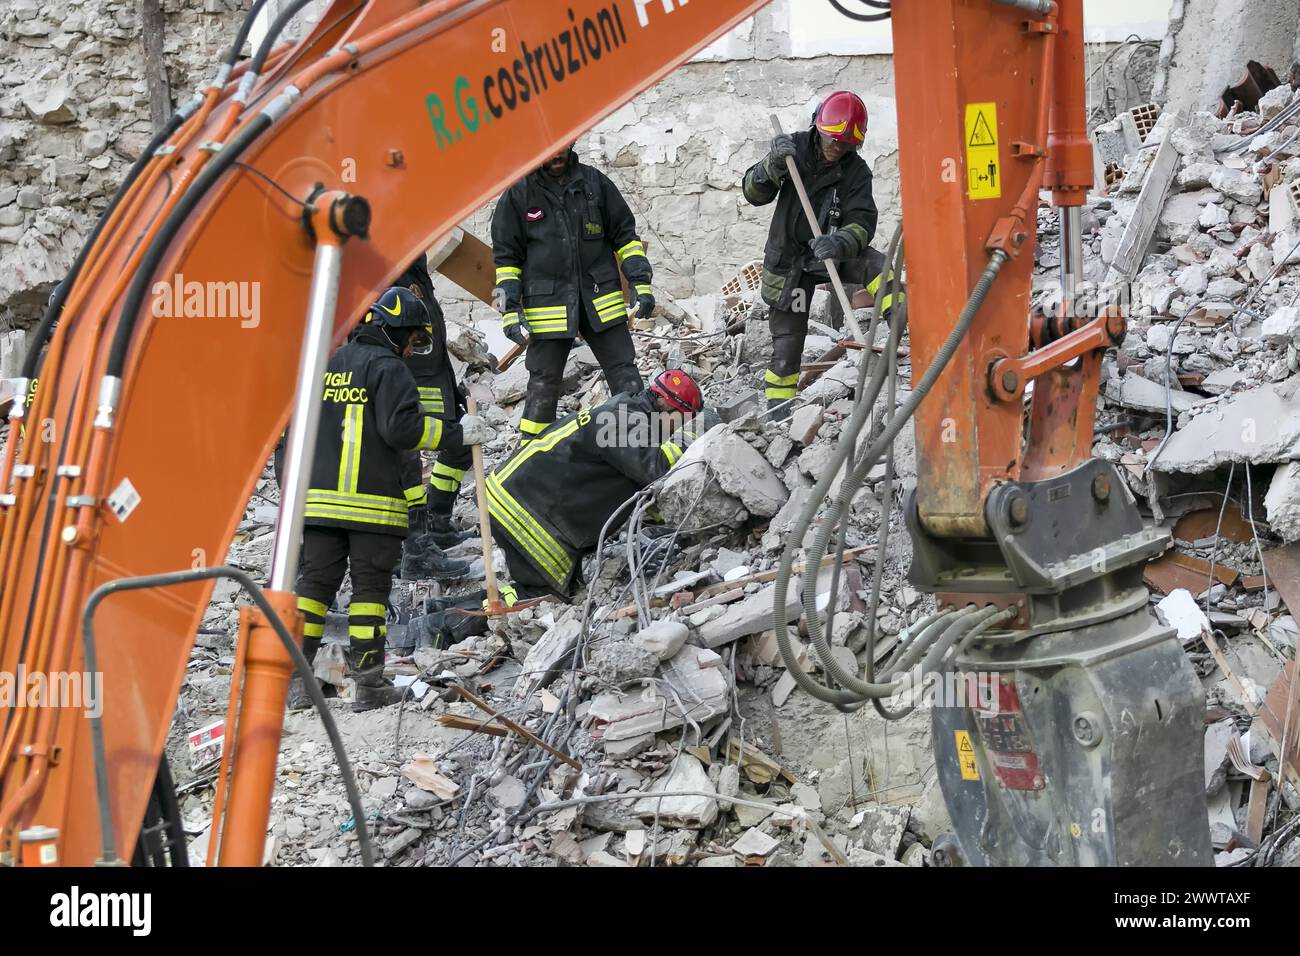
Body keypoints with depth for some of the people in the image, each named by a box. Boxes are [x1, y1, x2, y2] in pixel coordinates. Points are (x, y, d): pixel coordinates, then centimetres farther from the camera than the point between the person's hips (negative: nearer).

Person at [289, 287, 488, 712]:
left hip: (320, 497, 6)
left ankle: (293, 677, 3)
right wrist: (456, 434, -8)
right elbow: (401, 427, -16)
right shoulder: (388, 368, -5)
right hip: (372, 502, -6)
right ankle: (369, 684, 1)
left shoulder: (328, 363, 17)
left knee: (314, 581, 8)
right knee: (370, 586, 0)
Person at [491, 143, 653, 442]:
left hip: (602, 302, 2)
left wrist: (641, 283, 2)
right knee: (543, 386, 3)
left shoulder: (594, 182, 6)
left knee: (626, 378, 3)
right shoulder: (518, 194, 1)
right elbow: (506, 257, 4)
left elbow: (625, 236, 11)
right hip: (548, 304, -2)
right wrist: (510, 310, -3)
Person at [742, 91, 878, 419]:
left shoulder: (857, 171, -9)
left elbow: (862, 221, -21)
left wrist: (839, 243, -42)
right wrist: (773, 165, -28)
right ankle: (779, 414, 5)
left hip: (830, 255, 1)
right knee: (786, 345, -3)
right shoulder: (796, 148, -7)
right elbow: (753, 192, -8)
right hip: (788, 260, -1)